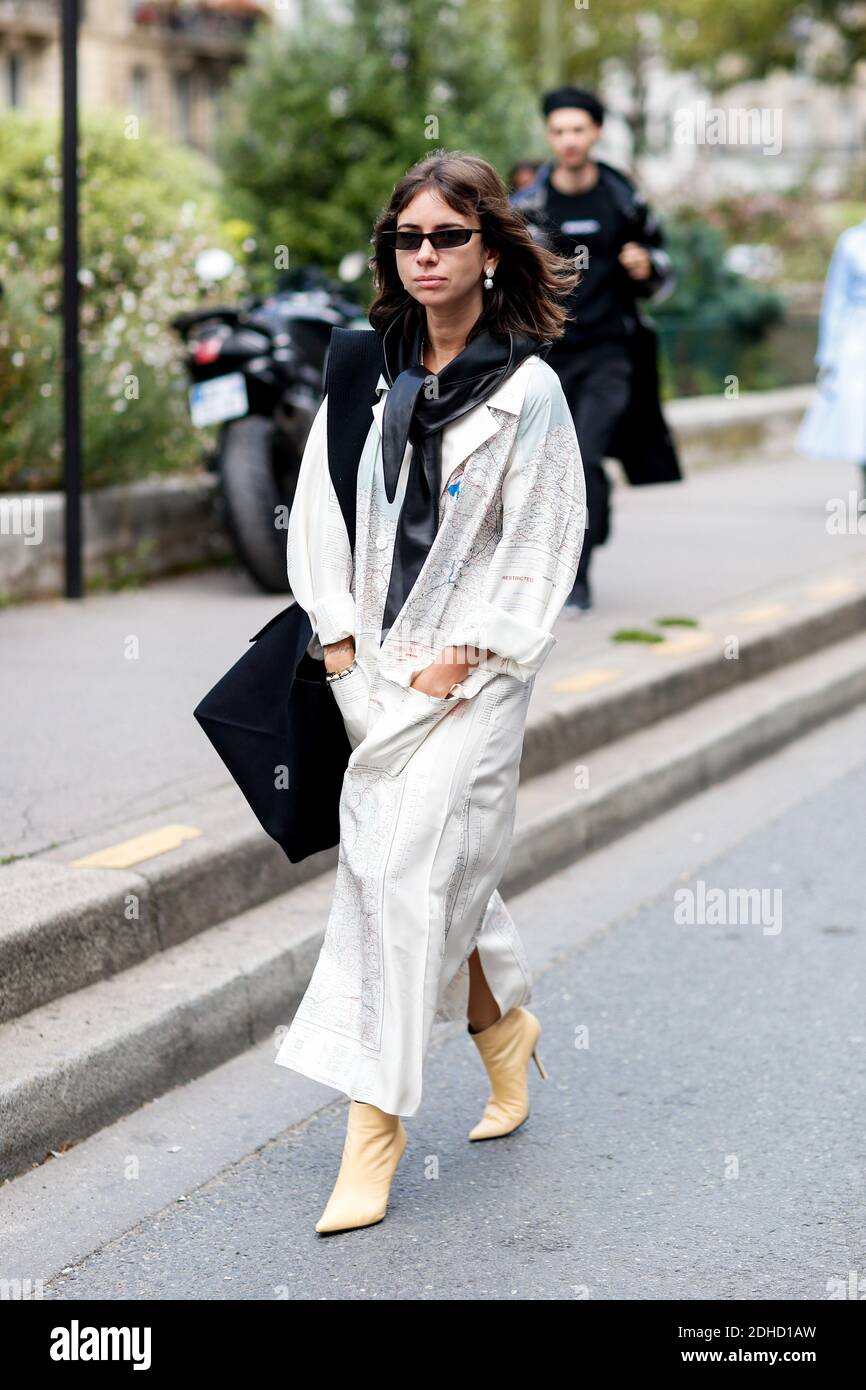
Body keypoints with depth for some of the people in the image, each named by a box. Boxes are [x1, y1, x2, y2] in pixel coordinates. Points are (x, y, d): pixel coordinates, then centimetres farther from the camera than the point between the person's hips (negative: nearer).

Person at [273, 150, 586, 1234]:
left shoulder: (527, 388, -7)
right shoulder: (366, 371, 6)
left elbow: (542, 541, -7)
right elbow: (321, 504, 10)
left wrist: (461, 656, -11)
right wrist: (337, 634, 3)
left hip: (471, 668, -5)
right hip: (374, 660, 5)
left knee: (404, 866, -11)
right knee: (439, 866, 12)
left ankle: (374, 1121, -5)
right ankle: (504, 1027, 38)